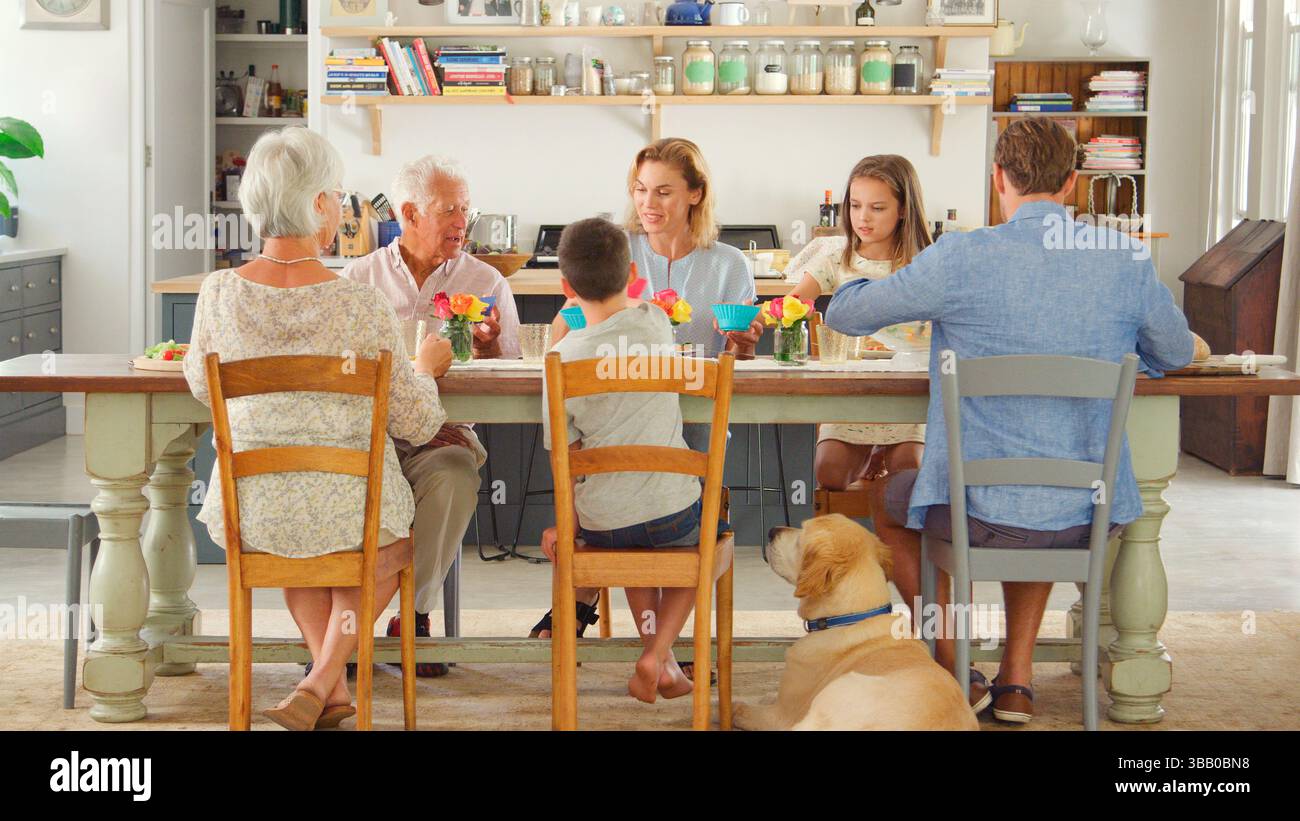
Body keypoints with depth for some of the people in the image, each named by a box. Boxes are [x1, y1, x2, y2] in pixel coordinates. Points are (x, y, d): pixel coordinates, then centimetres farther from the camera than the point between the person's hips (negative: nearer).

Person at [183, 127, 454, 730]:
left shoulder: (219, 294, -8)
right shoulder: (361, 306, -17)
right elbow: (416, 424, -7)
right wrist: (426, 368, 14)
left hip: (249, 511, 3)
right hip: (344, 510, -3)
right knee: (390, 533, 34)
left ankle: (331, 686, 30)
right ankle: (323, 680, 16)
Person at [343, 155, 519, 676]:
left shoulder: (487, 283, 13)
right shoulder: (359, 278, 14)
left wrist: (487, 347, -12)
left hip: (442, 434, 0)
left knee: (455, 477, -35)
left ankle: (413, 613, -20)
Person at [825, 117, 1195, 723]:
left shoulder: (961, 259, -13)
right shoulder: (1128, 261, -4)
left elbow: (843, 314, -1)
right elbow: (1176, 355, 14)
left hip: (979, 514, -3)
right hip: (1086, 520, 3)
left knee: (895, 494, 31)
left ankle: (953, 671, 31)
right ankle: (1016, 680, 32)